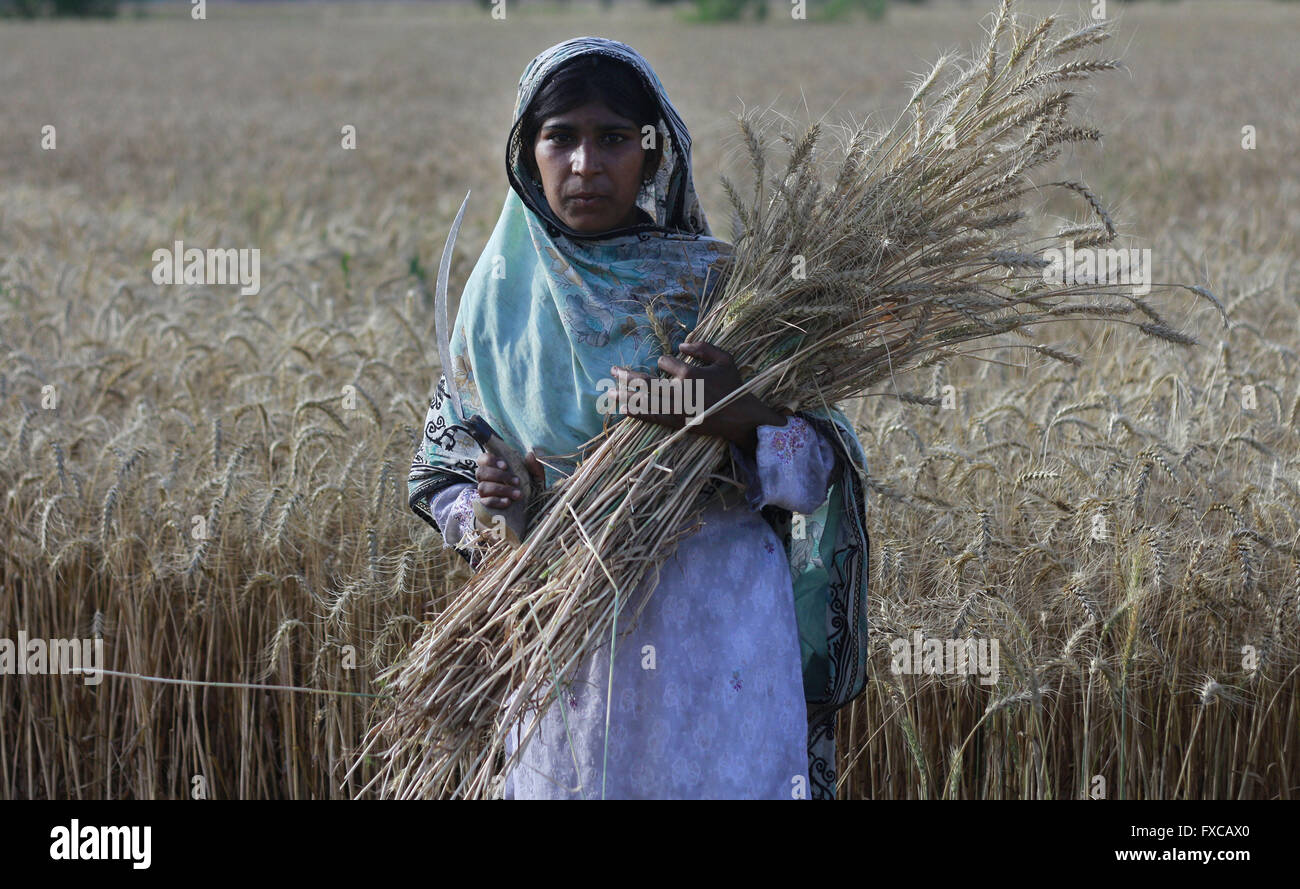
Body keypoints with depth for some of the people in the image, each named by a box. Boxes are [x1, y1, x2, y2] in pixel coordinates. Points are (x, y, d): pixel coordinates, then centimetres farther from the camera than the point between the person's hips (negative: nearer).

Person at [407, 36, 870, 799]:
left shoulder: (721, 284, -2)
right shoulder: (502, 296, 5)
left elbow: (830, 467, -4)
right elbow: (440, 469, 13)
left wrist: (742, 422, -24)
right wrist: (481, 513, -9)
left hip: (714, 637, -2)